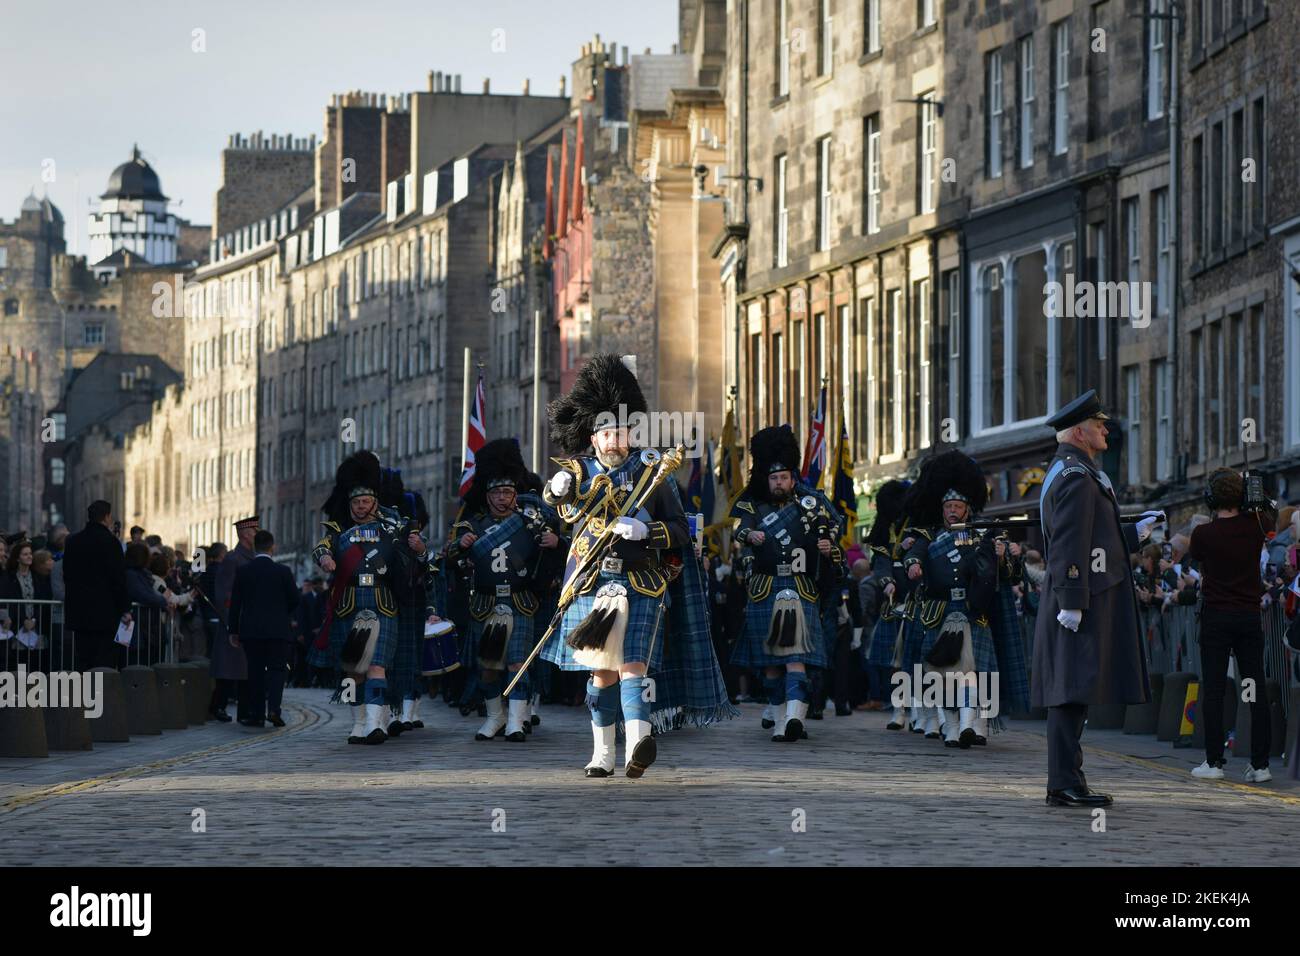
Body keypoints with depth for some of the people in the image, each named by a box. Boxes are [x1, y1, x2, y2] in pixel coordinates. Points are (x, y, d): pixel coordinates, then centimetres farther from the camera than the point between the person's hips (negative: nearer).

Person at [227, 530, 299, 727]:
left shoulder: (242, 572, 0)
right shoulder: (283, 572, -5)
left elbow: (235, 603, 2)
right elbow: (294, 600, 1)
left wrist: (233, 631, 9)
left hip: (251, 630, 2)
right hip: (277, 630, -2)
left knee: (255, 671, 8)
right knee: (276, 669, 5)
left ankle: (256, 714, 7)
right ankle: (273, 708, -13)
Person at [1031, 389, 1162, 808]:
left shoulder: (1063, 472, 19)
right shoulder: (1076, 476, -14)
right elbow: (1069, 545, -21)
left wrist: (1135, 533, 22)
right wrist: (1072, 603, -24)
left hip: (1079, 599, 11)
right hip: (1082, 600, -11)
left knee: (1072, 695, 10)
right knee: (1074, 692, -10)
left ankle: (1066, 783, 13)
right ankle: (1066, 784, -11)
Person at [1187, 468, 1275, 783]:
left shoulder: (1204, 534, -11)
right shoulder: (1254, 526, -3)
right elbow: (1269, 516, 22)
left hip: (1215, 617, -2)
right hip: (1250, 615, 2)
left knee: (1213, 690, 2)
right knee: (1256, 691, 3)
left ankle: (1214, 762, 1)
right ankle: (1260, 764, 2)